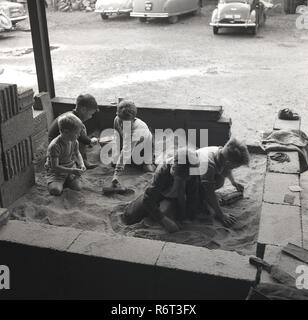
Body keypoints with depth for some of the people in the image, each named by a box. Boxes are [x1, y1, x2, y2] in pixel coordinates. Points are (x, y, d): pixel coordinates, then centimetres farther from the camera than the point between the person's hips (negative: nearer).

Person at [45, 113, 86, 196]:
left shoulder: (74, 141, -8)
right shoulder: (54, 146, -29)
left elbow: (77, 154, 12)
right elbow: (55, 167, -27)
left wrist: (81, 164, -8)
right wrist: (72, 171, -34)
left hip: (71, 167, 5)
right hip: (56, 171, -5)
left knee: (78, 187, -15)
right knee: (55, 190, -26)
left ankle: (66, 180, 16)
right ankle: (54, 182, 10)